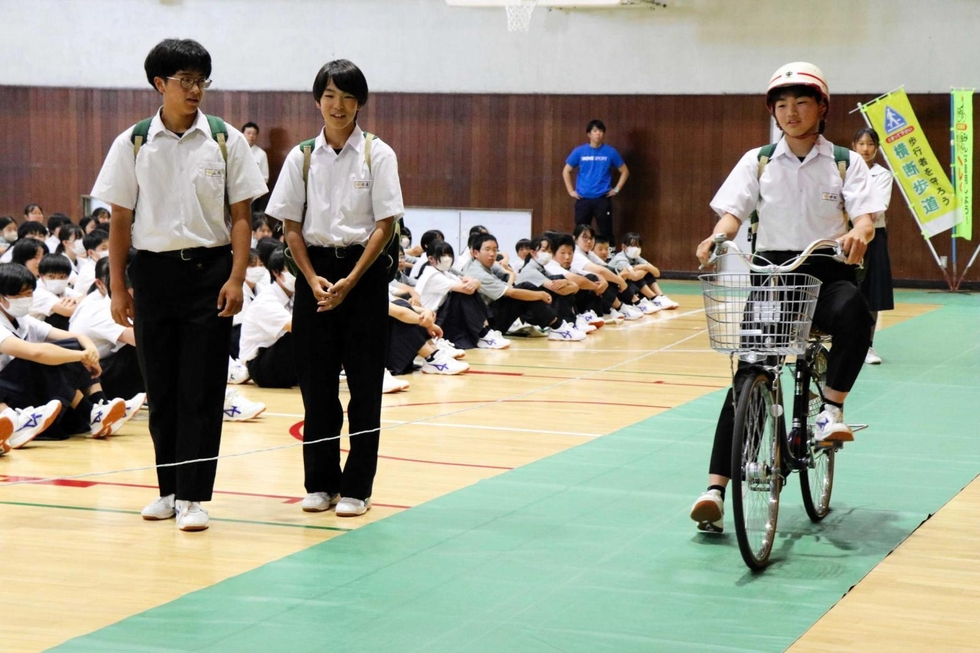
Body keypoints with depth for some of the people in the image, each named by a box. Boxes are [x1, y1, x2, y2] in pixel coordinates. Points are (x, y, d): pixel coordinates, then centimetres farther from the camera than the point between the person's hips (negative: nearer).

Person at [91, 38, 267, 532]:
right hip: (153, 271, 1)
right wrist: (117, 288, 1)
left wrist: (236, 278, -8)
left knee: (201, 389, -3)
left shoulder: (225, 140, 1)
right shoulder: (132, 145, 2)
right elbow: (120, 221, 5)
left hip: (208, 269, -1)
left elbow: (241, 216, 1)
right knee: (161, 388, 8)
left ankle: (194, 496, 0)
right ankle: (169, 488, 21)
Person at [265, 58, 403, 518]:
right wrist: (314, 279, -9)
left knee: (364, 382, 0)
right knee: (316, 380, 5)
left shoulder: (378, 154, -2)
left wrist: (351, 280, -14)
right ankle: (320, 483, 15)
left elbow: (384, 225, -6)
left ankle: (357, 487, 7)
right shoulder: (301, 157, 4)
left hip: (363, 271, -2)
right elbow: (290, 227, 4)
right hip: (315, 269, 2)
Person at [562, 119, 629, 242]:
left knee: (606, 233, 1)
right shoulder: (579, 151, 1)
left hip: (603, 199, -1)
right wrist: (571, 191, 3)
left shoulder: (610, 152, 0)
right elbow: (566, 171, 10)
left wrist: (616, 189, 2)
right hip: (583, 199, 1)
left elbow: (624, 171, 9)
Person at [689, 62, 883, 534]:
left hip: (827, 271, -1)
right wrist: (716, 238, -25)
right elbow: (733, 211, -1)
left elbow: (865, 214, -5)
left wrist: (859, 234, -31)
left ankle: (832, 409, -19)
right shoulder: (758, 162, 10)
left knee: (853, 313, -38)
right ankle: (715, 489, -12)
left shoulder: (846, 162, 7)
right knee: (748, 377, -10)